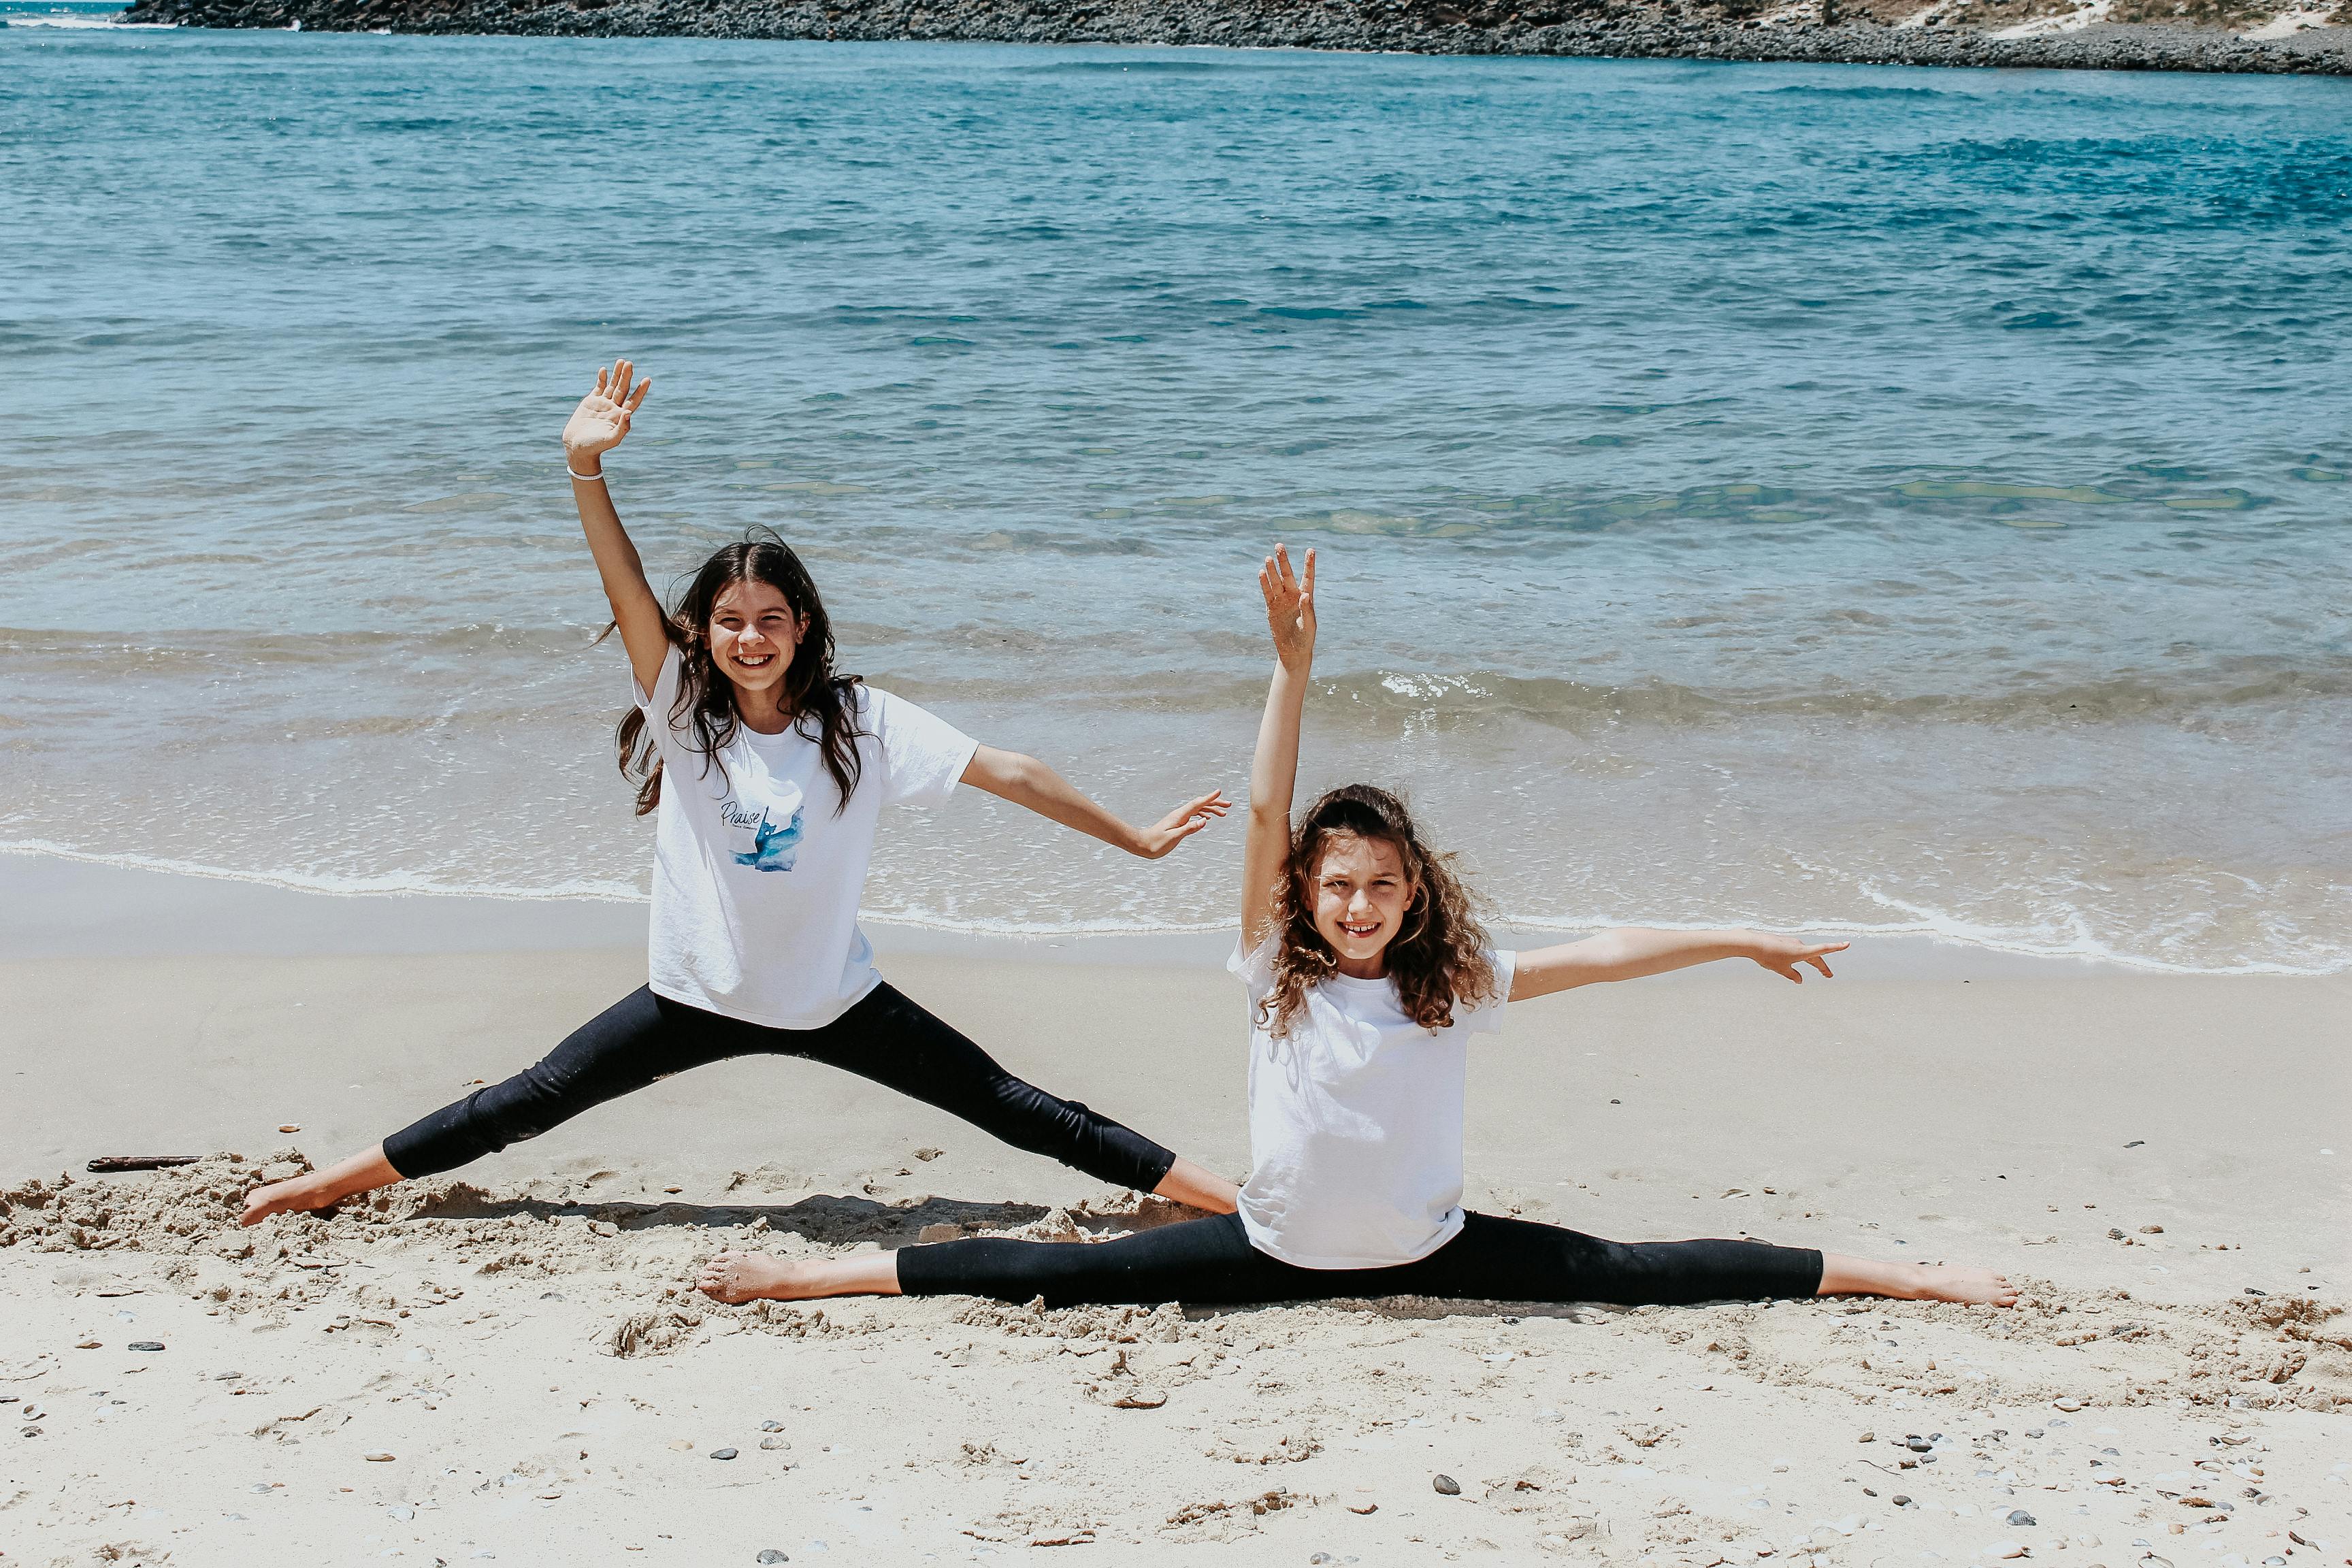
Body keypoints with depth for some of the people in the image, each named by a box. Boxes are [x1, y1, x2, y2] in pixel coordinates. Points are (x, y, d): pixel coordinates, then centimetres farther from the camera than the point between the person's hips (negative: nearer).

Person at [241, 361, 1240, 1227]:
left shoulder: (859, 722, -12)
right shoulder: (682, 707, -10)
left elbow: (1004, 772, -12)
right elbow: (627, 591, -24)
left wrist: (1139, 839, -12)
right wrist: (585, 468, -38)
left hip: (835, 1002, -1)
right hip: (699, 996, 1)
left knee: (1014, 1109, -1)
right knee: (527, 1104, 6)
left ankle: (1225, 1200, 1)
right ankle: (335, 1183, 19)